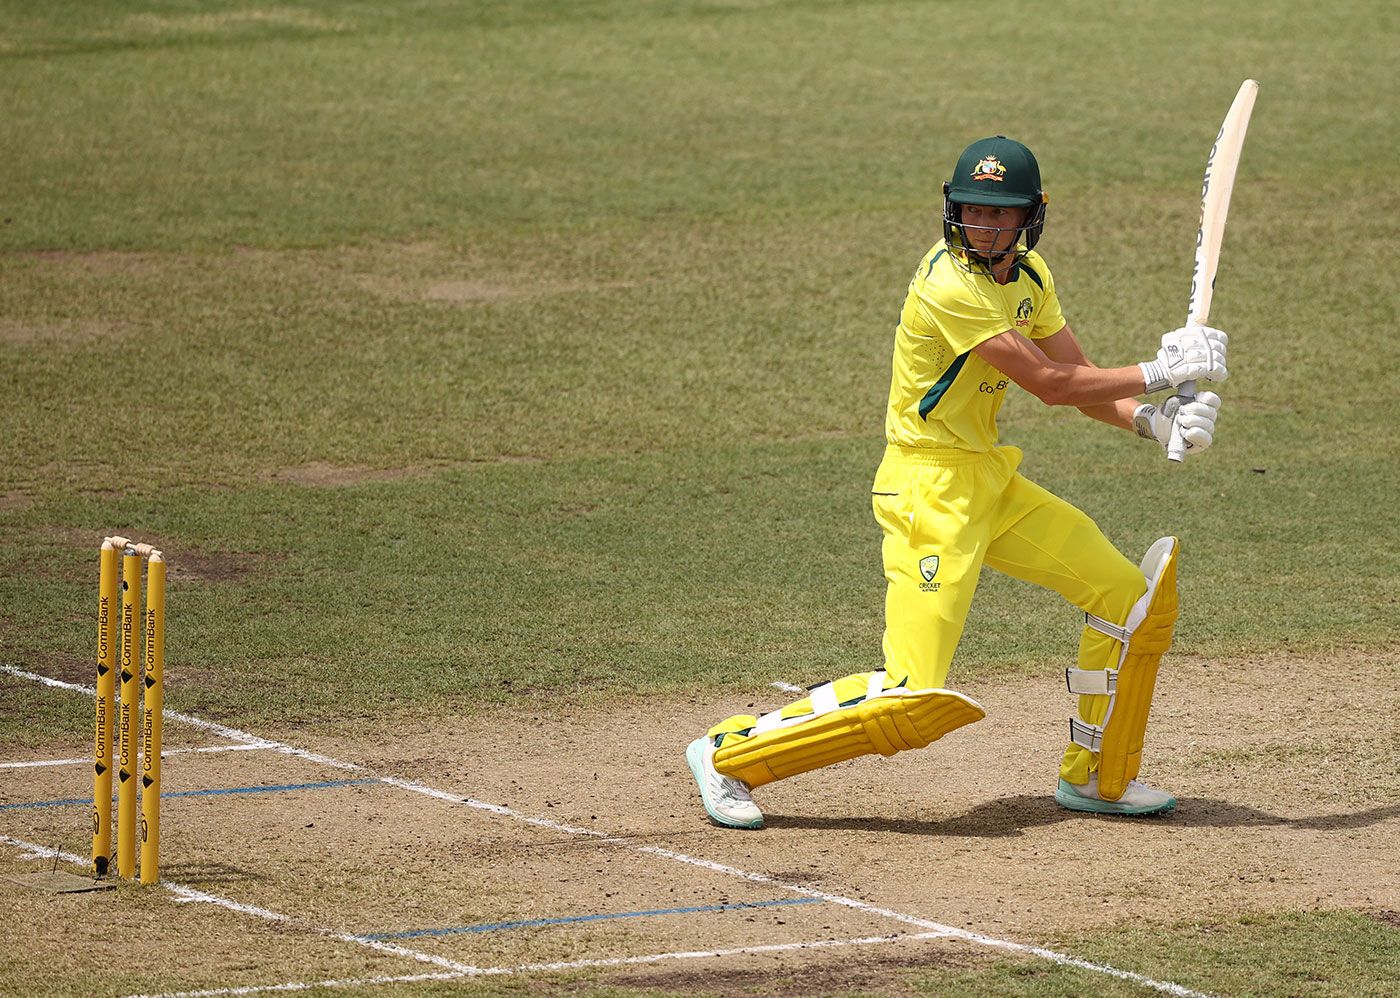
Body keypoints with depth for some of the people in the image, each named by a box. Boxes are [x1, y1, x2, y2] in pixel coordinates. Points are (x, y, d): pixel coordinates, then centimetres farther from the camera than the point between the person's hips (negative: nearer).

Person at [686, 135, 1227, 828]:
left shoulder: (1026, 273, 7)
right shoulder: (949, 286, -22)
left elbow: (1082, 381, 7)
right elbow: (1050, 383, -22)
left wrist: (1153, 420, -11)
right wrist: (1161, 372, -16)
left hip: (992, 481, 9)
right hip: (931, 489, -9)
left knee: (1130, 595, 11)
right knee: (917, 697, -17)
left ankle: (1096, 778, 27)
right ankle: (728, 753, -3)